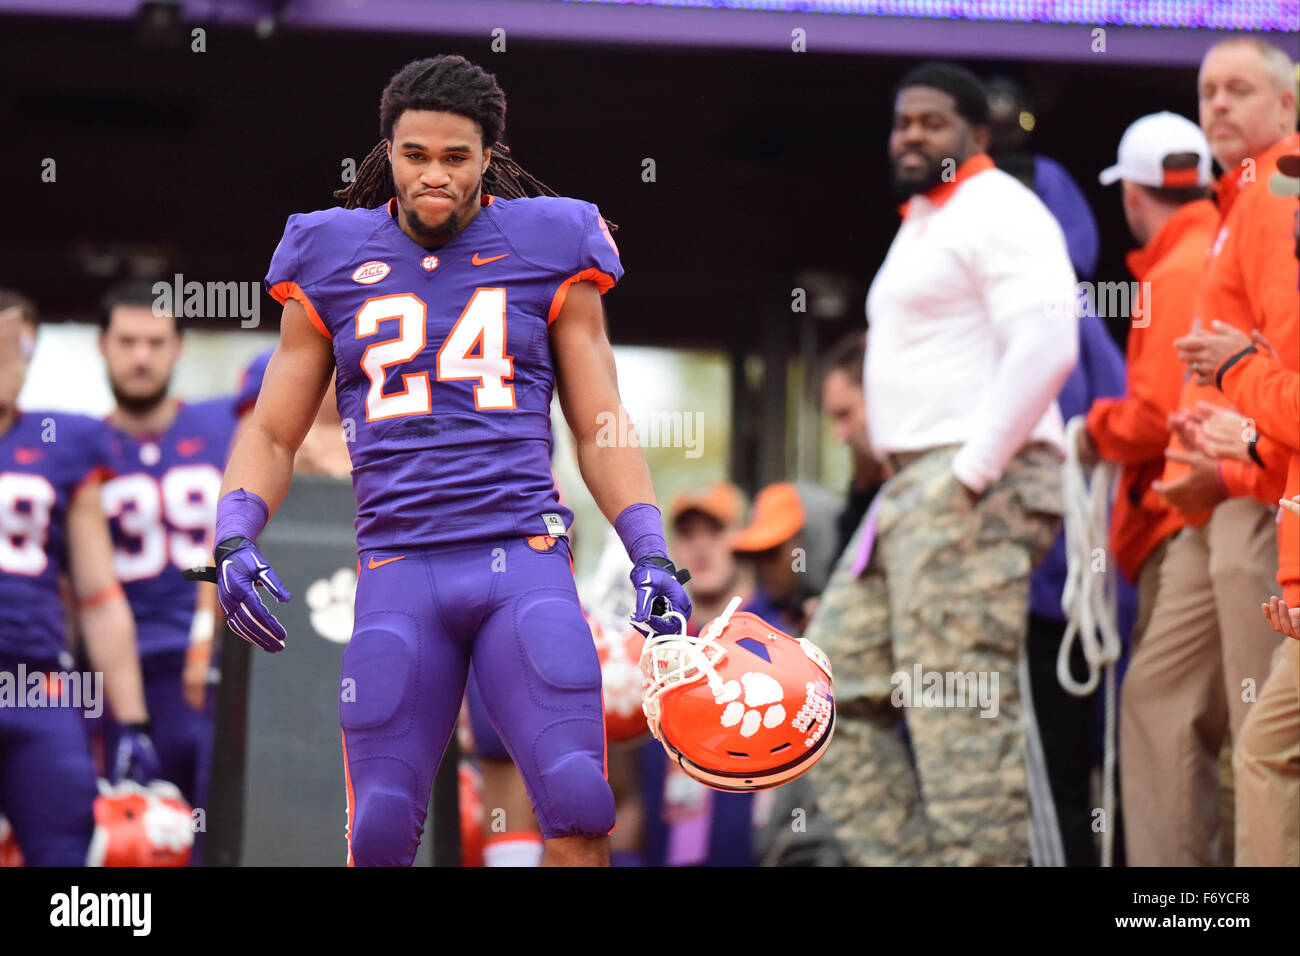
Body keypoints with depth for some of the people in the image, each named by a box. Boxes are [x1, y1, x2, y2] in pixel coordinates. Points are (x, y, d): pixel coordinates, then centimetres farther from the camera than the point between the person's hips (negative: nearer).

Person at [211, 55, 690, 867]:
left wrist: (651, 556, 0)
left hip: (524, 556, -1)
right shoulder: (333, 261, 12)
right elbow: (273, 433, 15)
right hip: (398, 570, 1)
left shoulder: (547, 250, 10)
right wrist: (234, 540, -3)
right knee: (380, 830, -7)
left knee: (579, 804, -18)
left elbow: (601, 431, 12)